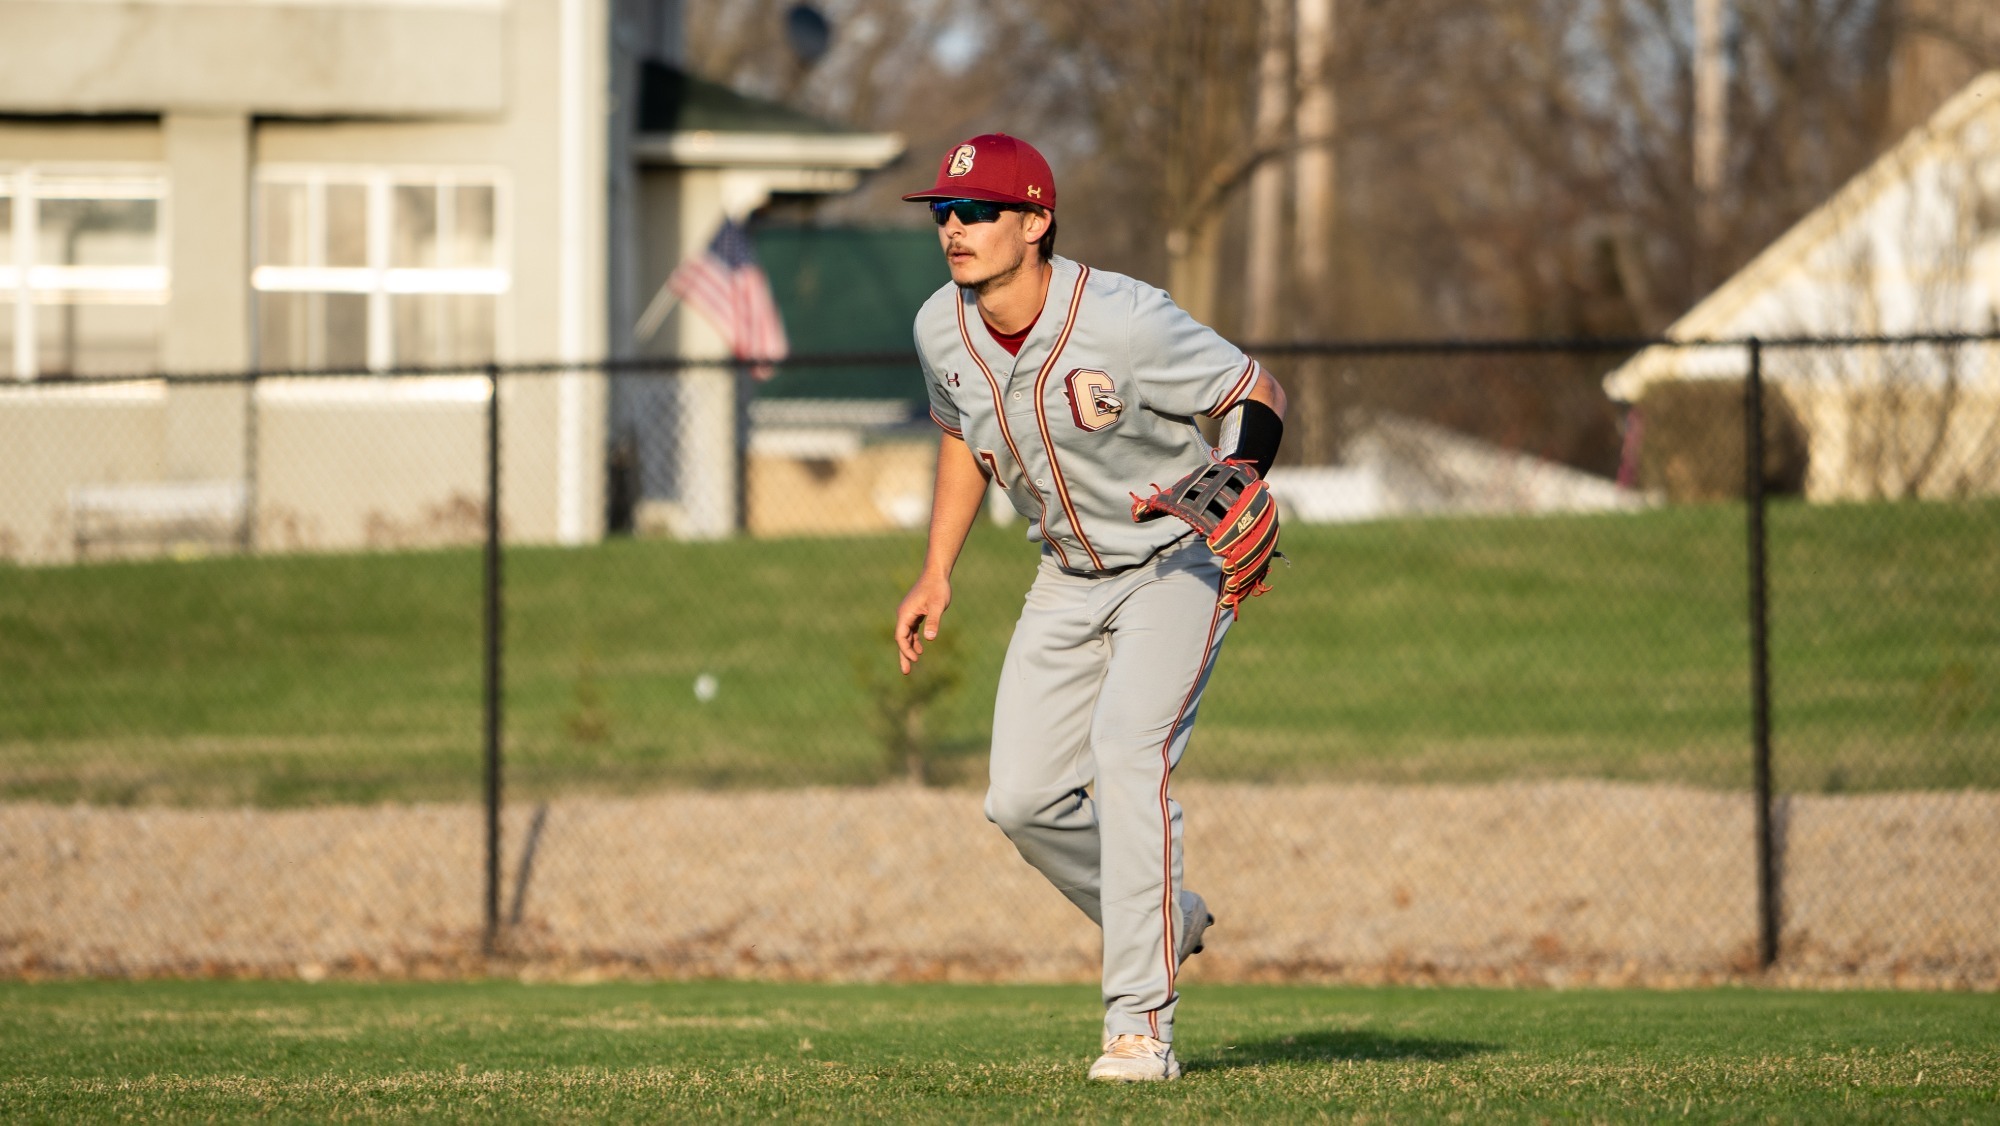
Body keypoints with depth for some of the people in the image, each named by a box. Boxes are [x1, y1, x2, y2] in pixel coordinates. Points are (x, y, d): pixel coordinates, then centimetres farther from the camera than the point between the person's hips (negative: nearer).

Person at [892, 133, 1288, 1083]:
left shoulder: (1126, 322, -28)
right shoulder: (943, 328, -9)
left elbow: (1258, 394, -19)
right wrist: (936, 575, 11)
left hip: (1179, 565, -6)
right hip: (1069, 577, 7)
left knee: (1125, 751, -26)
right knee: (1022, 798, 1)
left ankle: (1140, 1027, -23)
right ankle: (1166, 923, 29)